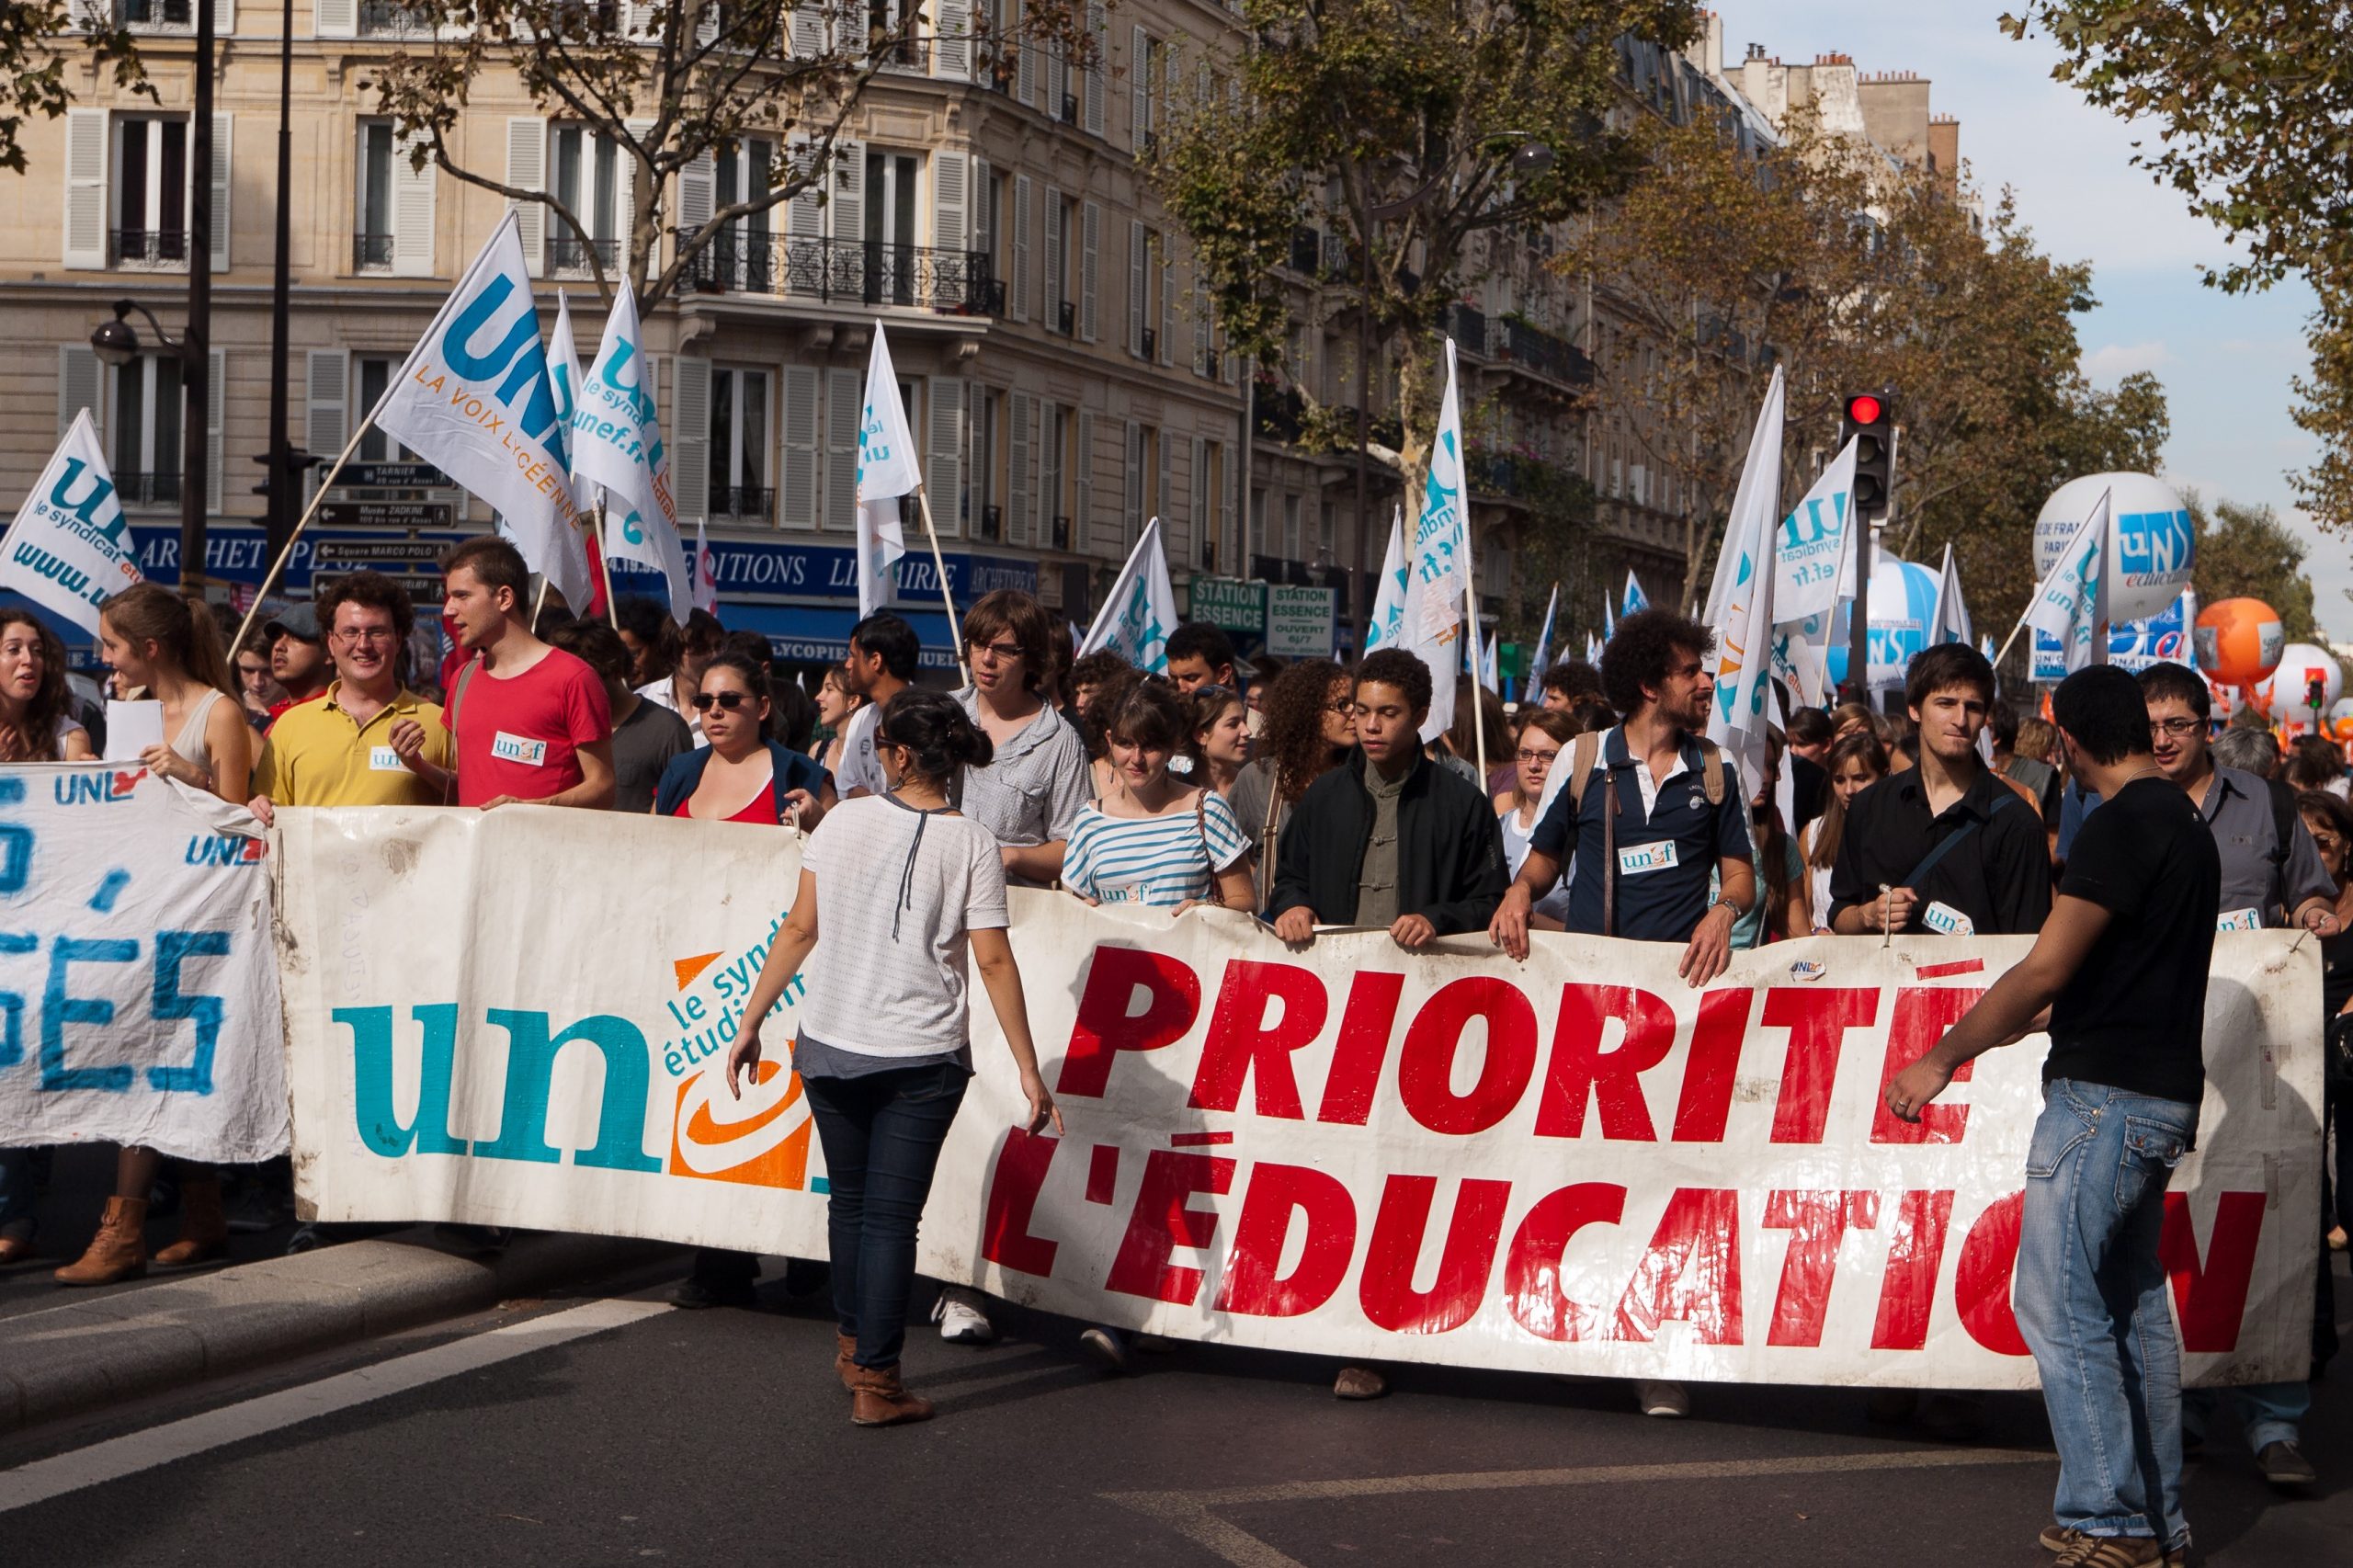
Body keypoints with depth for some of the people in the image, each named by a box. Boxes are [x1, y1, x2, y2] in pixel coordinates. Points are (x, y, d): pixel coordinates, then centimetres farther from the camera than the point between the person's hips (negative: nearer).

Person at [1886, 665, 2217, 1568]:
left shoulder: (2122, 826, -15)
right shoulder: (2184, 824, 15)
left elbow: (2044, 969, -18)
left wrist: (1946, 1057, -11)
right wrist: (2047, 1018, 36)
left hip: (2106, 1094, -10)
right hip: (2163, 1095, 10)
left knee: (2057, 1301, -7)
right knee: (2134, 1301, 13)